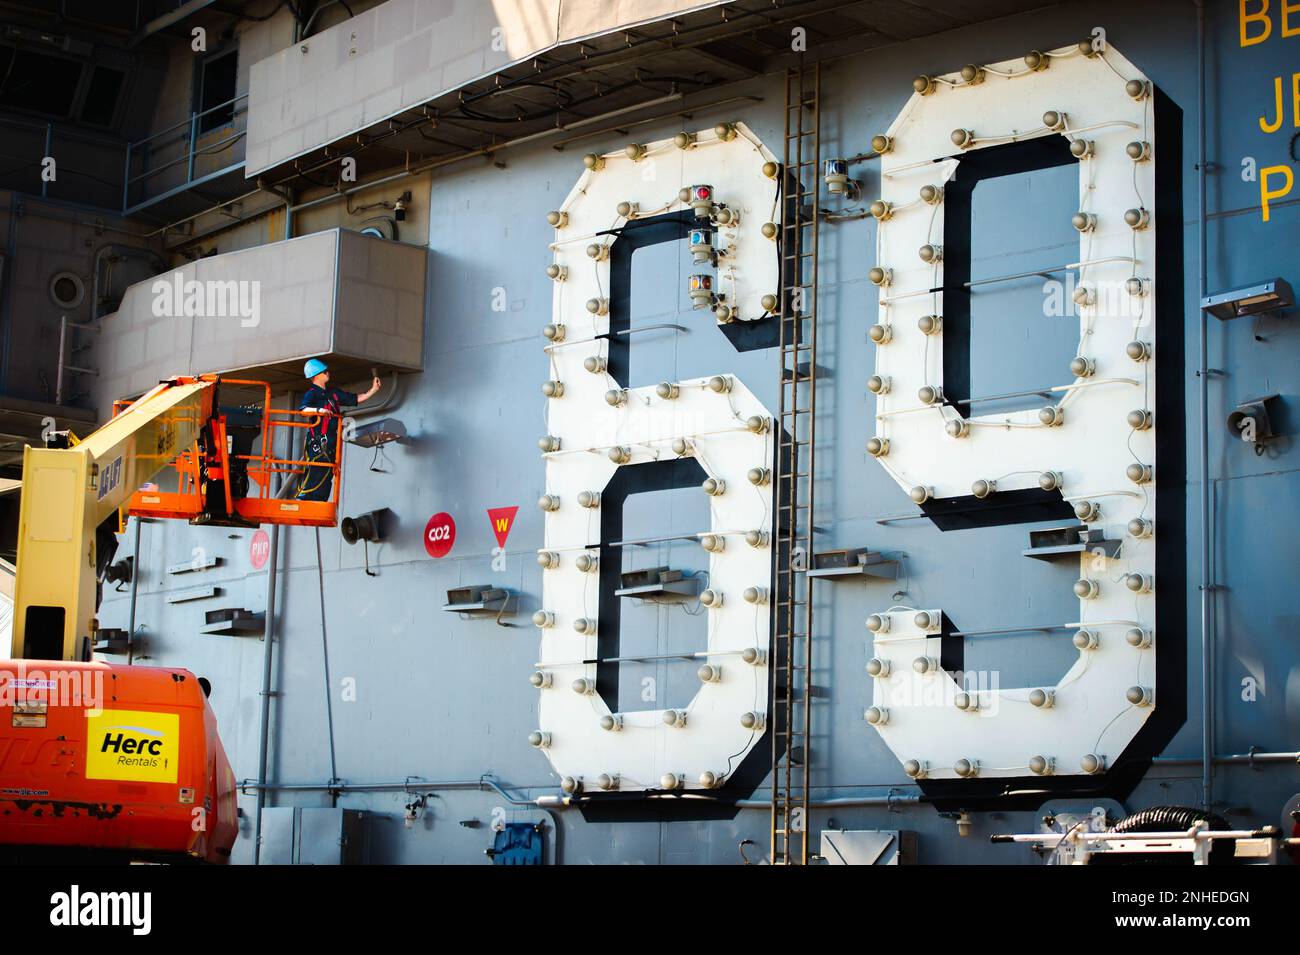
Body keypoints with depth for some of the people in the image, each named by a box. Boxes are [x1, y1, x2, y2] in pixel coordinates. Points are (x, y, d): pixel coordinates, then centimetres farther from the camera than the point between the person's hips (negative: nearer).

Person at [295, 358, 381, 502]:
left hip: (331, 442, 8)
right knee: (315, 473, -17)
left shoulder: (334, 393, 18)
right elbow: (302, 409, -25)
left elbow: (355, 399, 22)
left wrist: (373, 390, 16)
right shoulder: (311, 394, -6)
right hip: (318, 441, -8)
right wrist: (319, 410, -41)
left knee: (327, 476, 8)